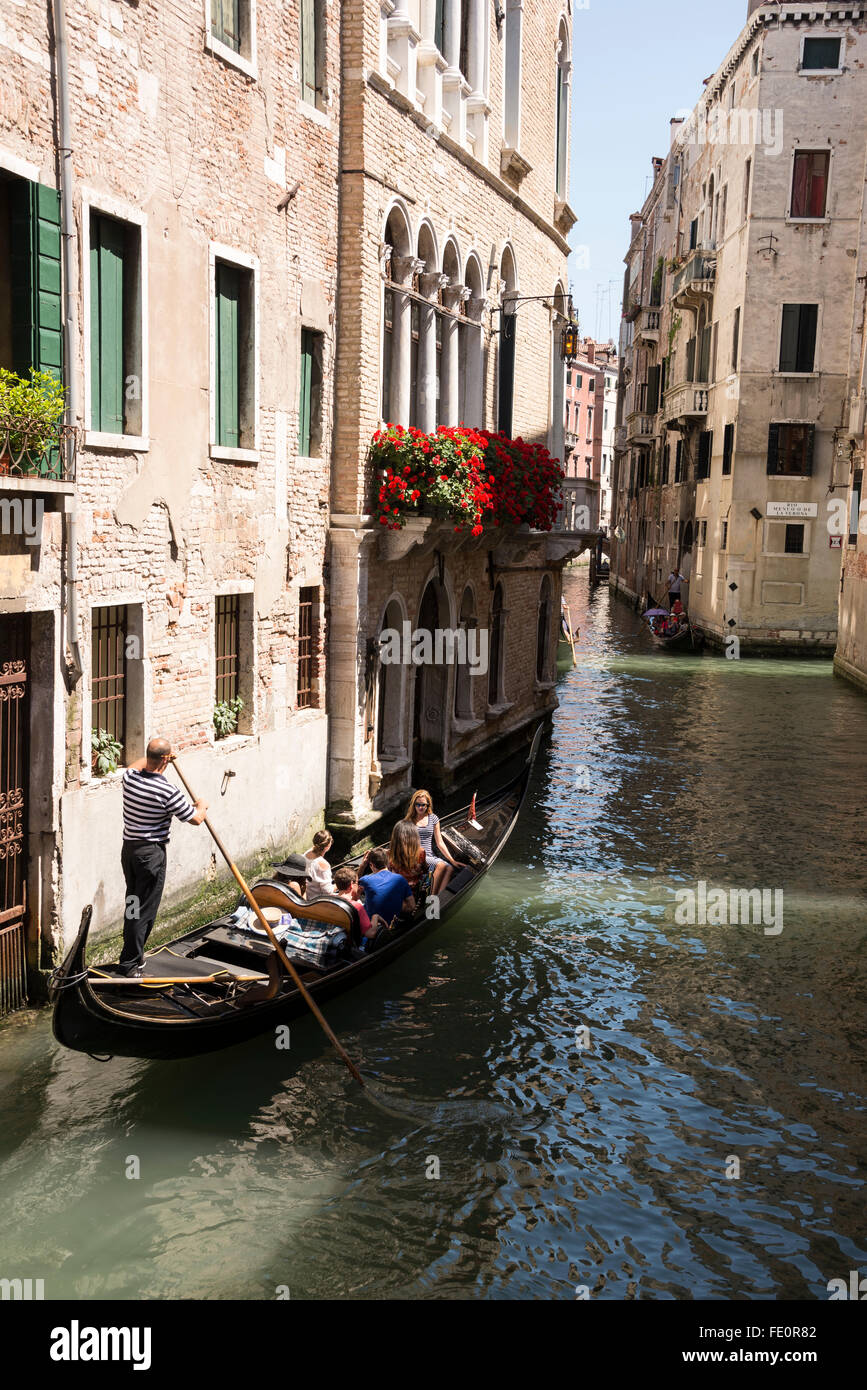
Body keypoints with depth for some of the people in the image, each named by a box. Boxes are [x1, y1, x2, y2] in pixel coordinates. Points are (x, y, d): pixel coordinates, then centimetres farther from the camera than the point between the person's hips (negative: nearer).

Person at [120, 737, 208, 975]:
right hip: (152, 852, -7)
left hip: (128, 848, 7)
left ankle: (132, 954, 29)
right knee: (145, 910, 0)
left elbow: (134, 766, 27)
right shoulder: (168, 792, -20)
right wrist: (202, 806, 16)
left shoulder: (130, 778, -2)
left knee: (133, 904, 18)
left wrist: (152, 757, 43)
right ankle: (131, 963, 3)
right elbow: (195, 819, -6)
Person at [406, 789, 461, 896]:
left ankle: (437, 897, -34)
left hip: (431, 856, 4)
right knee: (441, 865, -31)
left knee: (449, 868, -28)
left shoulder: (433, 819, 13)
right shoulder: (410, 820, 6)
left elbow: (440, 843, 12)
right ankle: (433, 897, -27)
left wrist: (452, 860, 5)